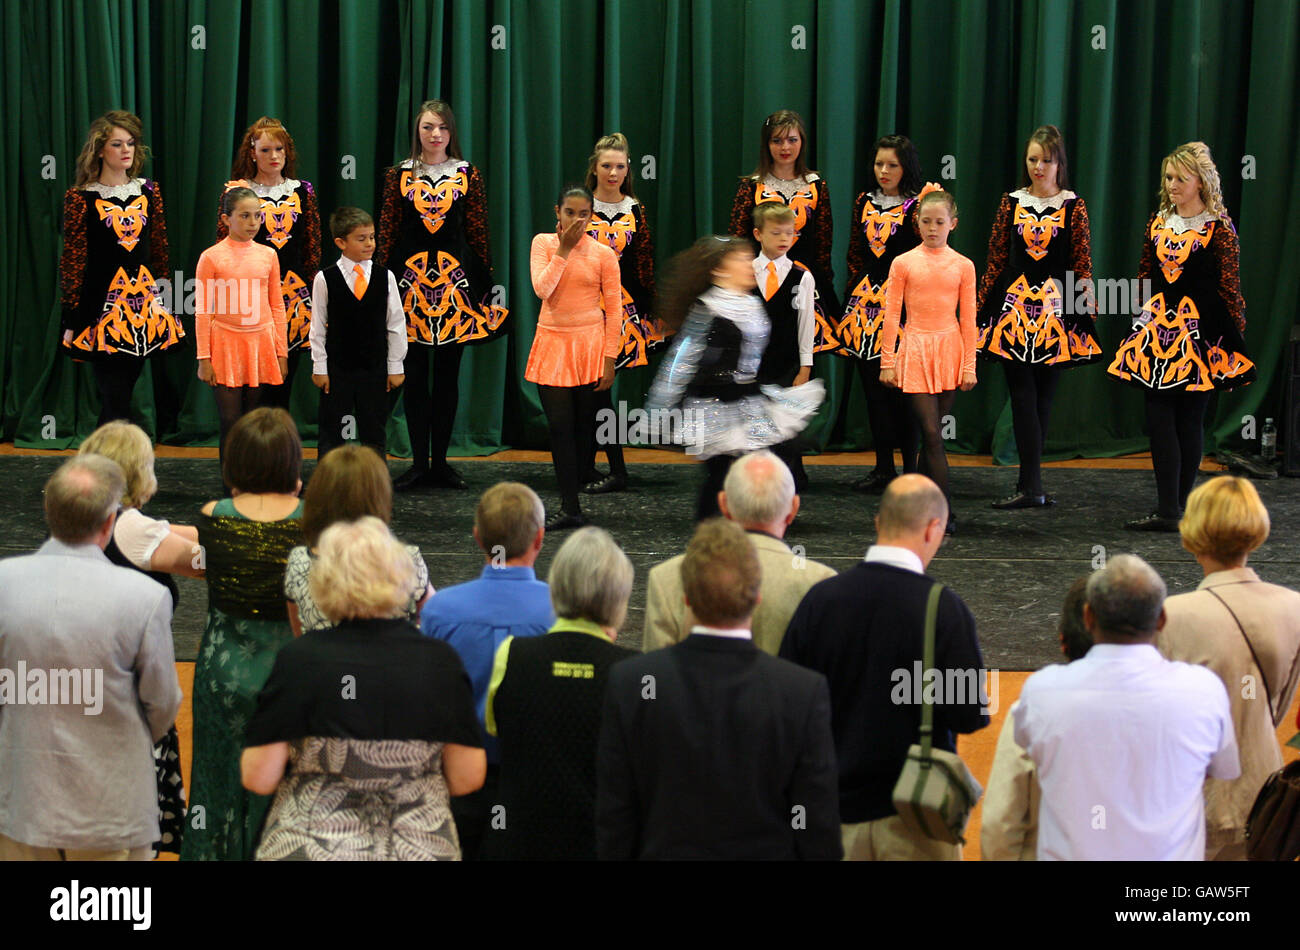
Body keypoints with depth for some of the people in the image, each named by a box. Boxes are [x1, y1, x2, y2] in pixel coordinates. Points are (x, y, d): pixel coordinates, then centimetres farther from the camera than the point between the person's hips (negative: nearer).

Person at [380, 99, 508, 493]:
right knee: (415, 374, 1)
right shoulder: (399, 175, 5)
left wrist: (484, 283, 2)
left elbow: (478, 233, 6)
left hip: (455, 275, 0)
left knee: (448, 373, 3)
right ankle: (419, 463, 6)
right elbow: (387, 232, 6)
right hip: (411, 275, 0)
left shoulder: (467, 175, 6)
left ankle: (440, 460, 10)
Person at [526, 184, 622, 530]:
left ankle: (572, 498, 16)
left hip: (589, 345, -1)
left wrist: (610, 360, -5)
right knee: (559, 425, -5)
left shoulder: (603, 254, -1)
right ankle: (570, 510, -4)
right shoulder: (543, 243, 4)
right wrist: (564, 248, -10)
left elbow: (614, 310, 0)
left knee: (583, 426, 4)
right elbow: (542, 288, -11)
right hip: (552, 344, 1)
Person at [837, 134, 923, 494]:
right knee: (871, 382, 7)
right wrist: (851, 297, 17)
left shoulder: (916, 207, -3)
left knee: (900, 386, -6)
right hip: (866, 299, 6)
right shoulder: (864, 203, 12)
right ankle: (883, 468, 15)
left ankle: (909, 468, 2)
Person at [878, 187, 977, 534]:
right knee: (931, 434, -10)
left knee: (932, 434, 4)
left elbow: (968, 319, 6)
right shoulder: (903, 263, 2)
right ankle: (945, 513, -11)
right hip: (915, 351, -1)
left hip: (949, 352, 1)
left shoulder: (963, 266, 4)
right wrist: (887, 361, 2)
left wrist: (969, 365, 3)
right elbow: (891, 315, 4)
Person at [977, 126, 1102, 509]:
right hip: (1015, 305, 1)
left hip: (1056, 307, -1)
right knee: (1023, 394, -7)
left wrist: (1087, 289, -13)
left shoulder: (1073, 206, 3)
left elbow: (1082, 262, 3)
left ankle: (1029, 485, 7)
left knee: (1042, 397, 3)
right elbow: (996, 259, 9)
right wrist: (980, 306, 7)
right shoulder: (1012, 202, 7)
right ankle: (1032, 487, -9)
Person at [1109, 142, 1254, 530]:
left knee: (1189, 419, 1)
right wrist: (1143, 320, 17)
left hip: (1200, 330, -5)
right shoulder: (1158, 222, 10)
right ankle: (1167, 511, -1)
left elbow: (1230, 288, -4)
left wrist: (1234, 337, -4)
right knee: (1158, 417, -2)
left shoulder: (1219, 228, -6)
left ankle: (1177, 509, 5)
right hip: (1158, 327, 5)